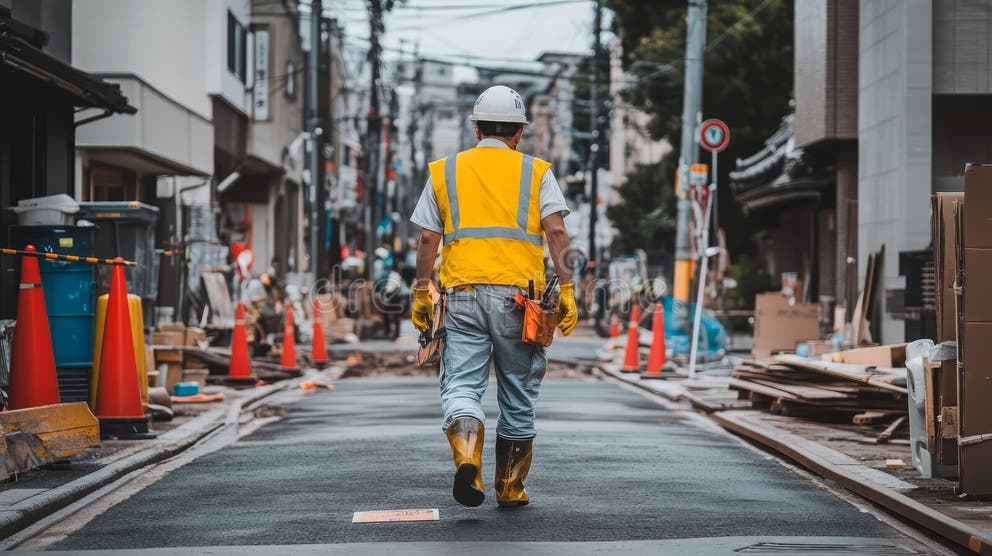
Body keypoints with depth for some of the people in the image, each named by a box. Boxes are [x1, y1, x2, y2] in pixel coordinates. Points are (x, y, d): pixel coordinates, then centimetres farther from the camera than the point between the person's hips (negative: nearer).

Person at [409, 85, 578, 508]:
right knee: (518, 397, 11)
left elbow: (428, 238, 8)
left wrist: (421, 292, 13)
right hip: (518, 295, 0)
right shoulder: (536, 172, 9)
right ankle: (510, 488, 18)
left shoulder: (445, 171, 13)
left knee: (462, 385, -2)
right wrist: (566, 289, -3)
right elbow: (556, 231, -3)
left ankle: (467, 457, -29)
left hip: (462, 294, 1)